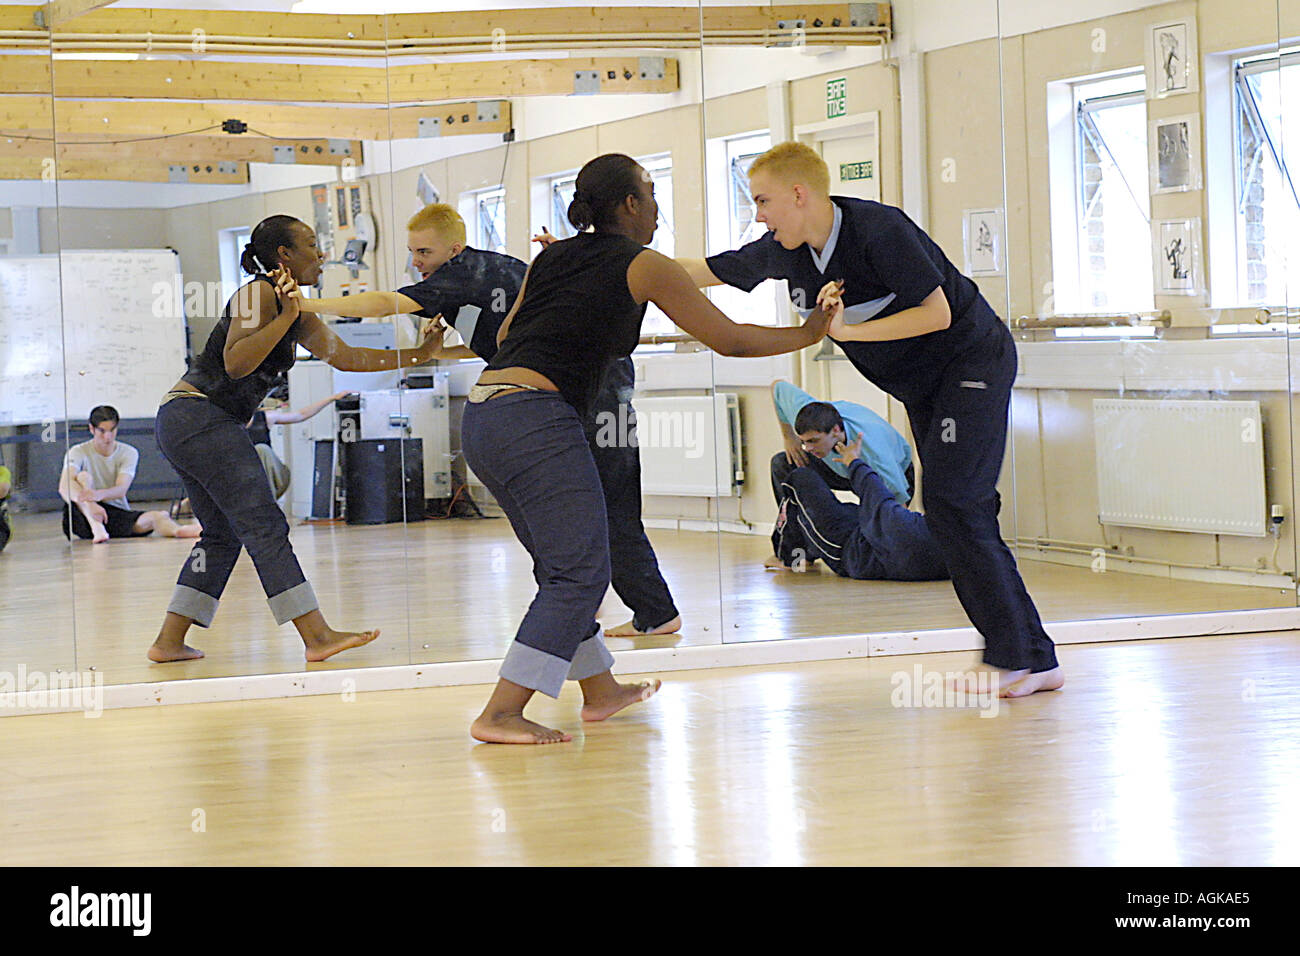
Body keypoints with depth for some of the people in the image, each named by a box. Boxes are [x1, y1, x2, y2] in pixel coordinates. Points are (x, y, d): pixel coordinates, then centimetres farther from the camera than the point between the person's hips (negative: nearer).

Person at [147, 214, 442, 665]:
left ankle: (170, 642, 12)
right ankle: (317, 636, -16)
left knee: (223, 534, 13)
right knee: (265, 527, -13)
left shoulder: (296, 311, 18)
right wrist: (286, 317, -25)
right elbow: (236, 363, -22)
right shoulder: (258, 294, -10)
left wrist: (418, 355, 18)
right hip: (199, 418, -11)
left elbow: (346, 357, 21)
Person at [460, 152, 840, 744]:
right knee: (580, 570, -6)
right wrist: (810, 332, 22)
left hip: (481, 417, 8)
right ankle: (501, 715, -14)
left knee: (562, 564, 19)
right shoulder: (642, 267, 4)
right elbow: (729, 341, 8)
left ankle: (600, 690, 29)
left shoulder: (551, 257, 21)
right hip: (534, 418, -8)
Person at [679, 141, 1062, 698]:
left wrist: (847, 331, -29)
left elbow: (937, 313, -24)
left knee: (953, 505, -17)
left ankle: (1024, 661, -11)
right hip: (921, 386, 8)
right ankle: (1032, 660, 7)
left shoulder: (878, 229, -25)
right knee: (953, 517, 3)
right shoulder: (782, 254, -3)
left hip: (973, 358, -8)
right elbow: (702, 272, 8)